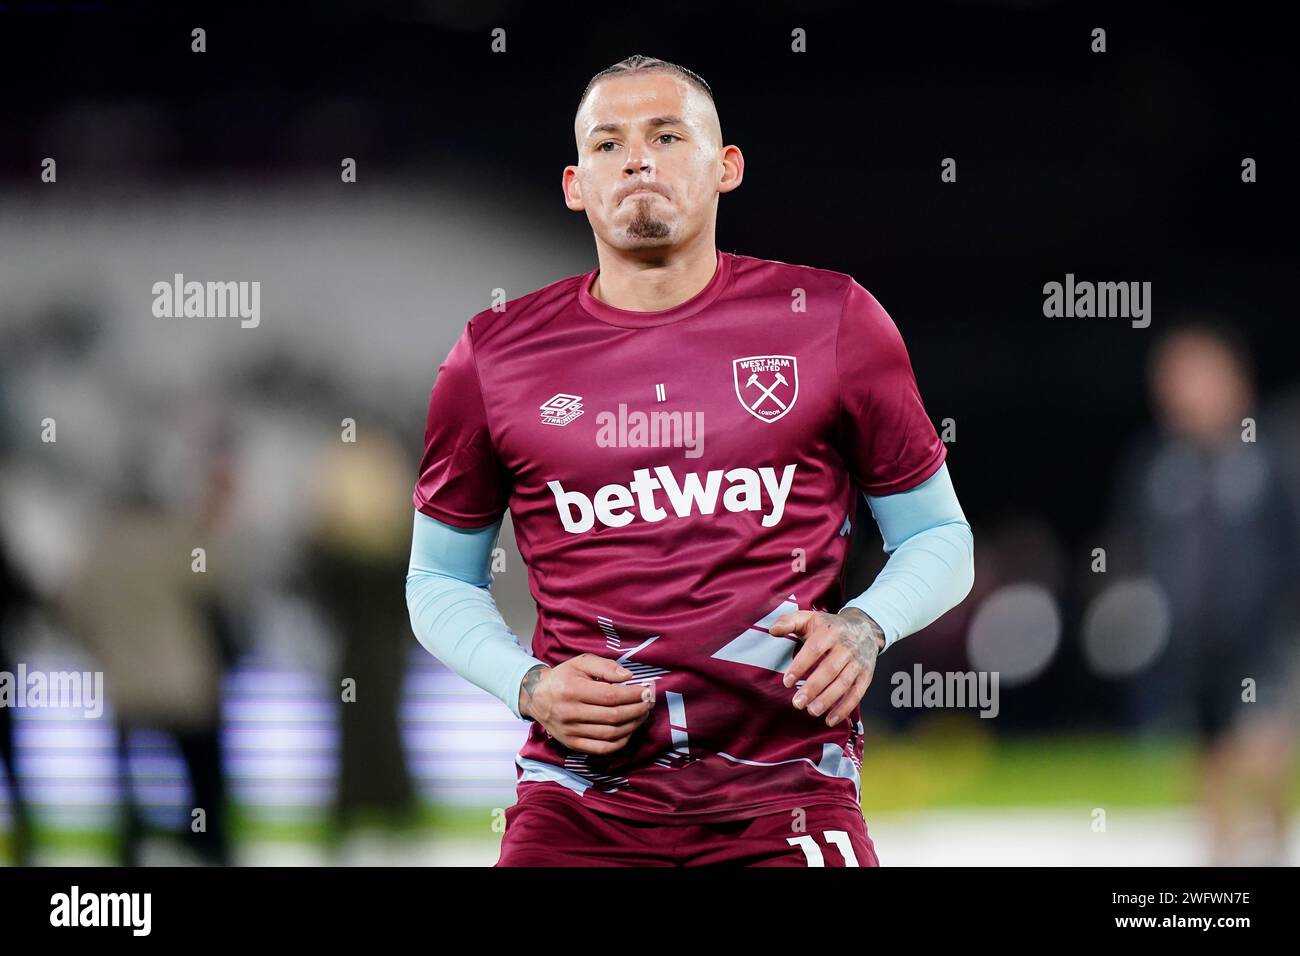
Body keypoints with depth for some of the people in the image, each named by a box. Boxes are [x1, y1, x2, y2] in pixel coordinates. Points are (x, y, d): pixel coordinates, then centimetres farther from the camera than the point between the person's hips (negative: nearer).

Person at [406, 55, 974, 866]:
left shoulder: (831, 322, 4)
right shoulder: (496, 358, 6)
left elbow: (938, 538, 12)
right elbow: (441, 580, 17)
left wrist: (863, 628, -8)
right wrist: (529, 685, -1)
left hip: (783, 798, -1)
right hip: (581, 803, 1)